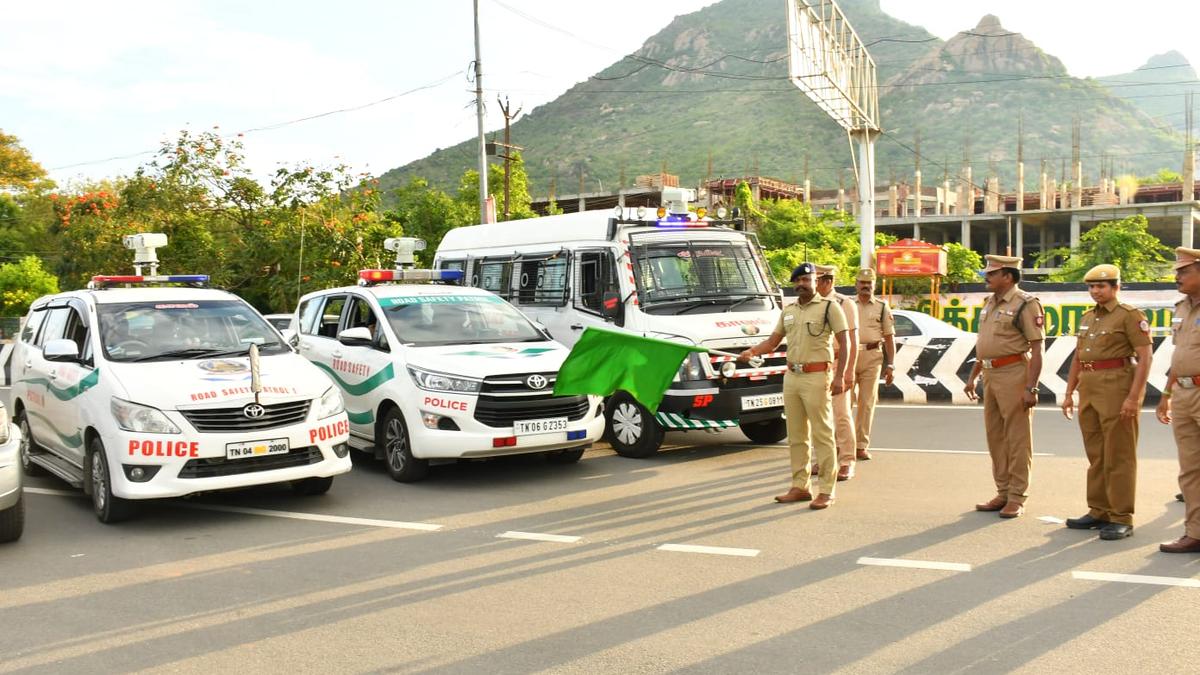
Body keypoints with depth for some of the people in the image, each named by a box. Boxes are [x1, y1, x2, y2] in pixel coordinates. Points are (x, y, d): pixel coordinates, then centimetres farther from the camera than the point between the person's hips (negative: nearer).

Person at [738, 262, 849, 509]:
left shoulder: (829, 307, -3)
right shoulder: (788, 311, 15)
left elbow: (843, 342, -7)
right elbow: (773, 341, 17)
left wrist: (839, 375, -15)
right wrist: (751, 351, -1)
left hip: (816, 377, -7)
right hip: (791, 376, 7)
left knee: (822, 434, -5)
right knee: (796, 435, 10)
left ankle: (827, 490, -1)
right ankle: (800, 487, 18)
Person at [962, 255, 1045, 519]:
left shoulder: (1025, 304, -10)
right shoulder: (990, 304, 16)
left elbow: (1037, 348, -14)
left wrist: (1031, 387, -19)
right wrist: (973, 377, 21)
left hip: (1014, 375, -8)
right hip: (991, 375, 9)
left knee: (1017, 438, -2)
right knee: (995, 436, 12)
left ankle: (1017, 498, 4)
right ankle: (1003, 493, 21)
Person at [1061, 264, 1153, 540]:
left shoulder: (1131, 315, -6)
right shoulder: (1088, 317, 16)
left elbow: (1145, 358, -12)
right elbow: (1077, 358, 20)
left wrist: (1133, 397, -19)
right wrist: (1069, 393, 15)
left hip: (1118, 387, -7)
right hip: (1089, 389, 7)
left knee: (1119, 456, -4)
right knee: (1096, 455, 12)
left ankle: (1121, 519, 1)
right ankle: (1099, 512, 20)